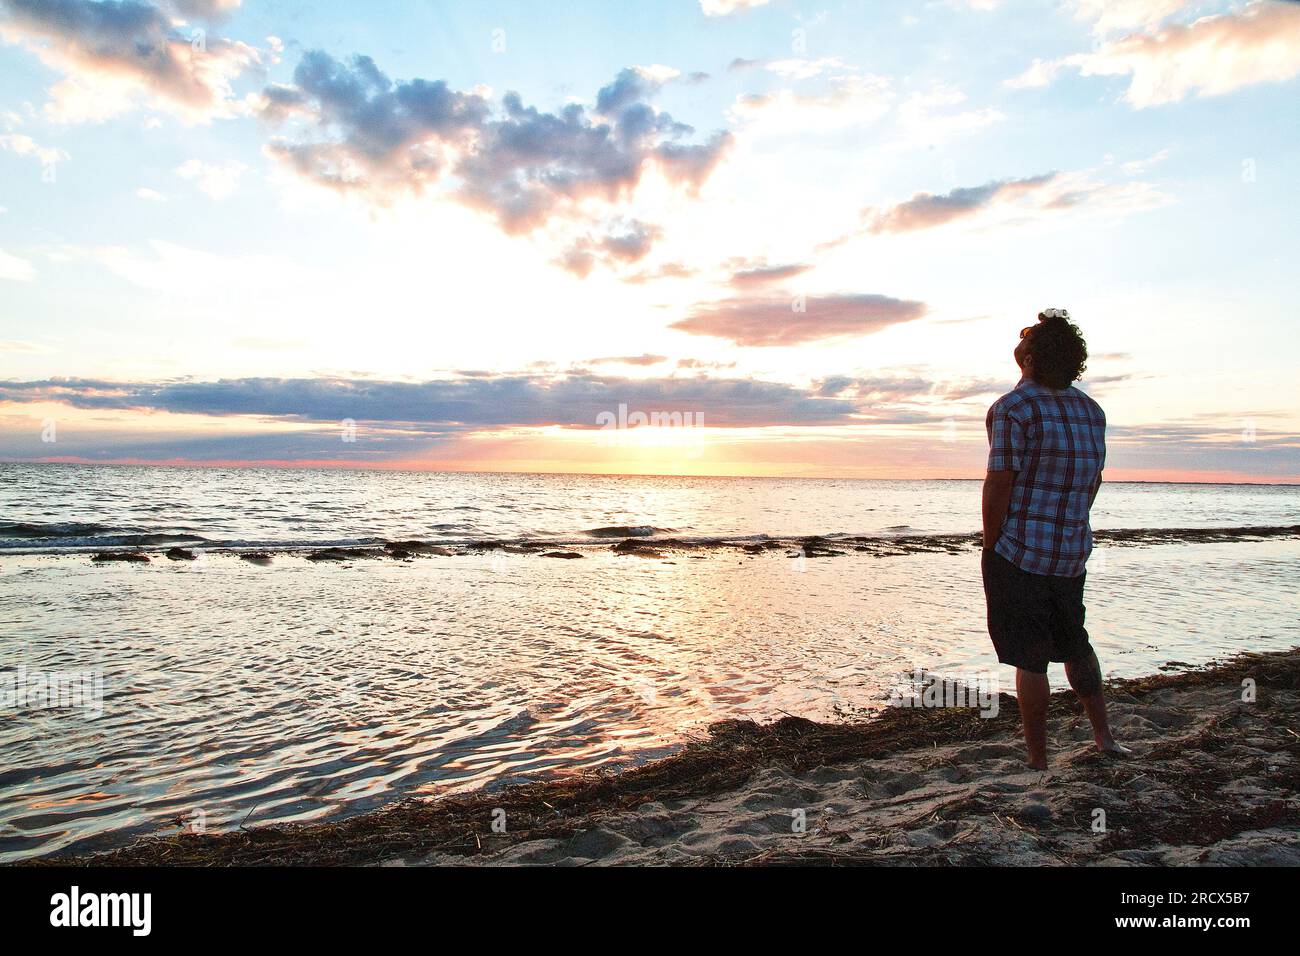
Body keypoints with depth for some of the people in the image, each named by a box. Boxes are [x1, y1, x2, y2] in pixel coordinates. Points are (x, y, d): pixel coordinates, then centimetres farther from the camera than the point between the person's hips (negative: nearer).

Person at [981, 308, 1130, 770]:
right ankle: (1104, 737, 33)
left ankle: (1039, 762, 10)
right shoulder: (1091, 410, 9)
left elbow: (999, 484, -17)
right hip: (1073, 551, 7)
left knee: (1030, 659, 1)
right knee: (1075, 643, 25)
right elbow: (1092, 482, 14)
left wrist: (991, 543, -6)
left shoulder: (1014, 408, -15)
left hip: (1020, 551, -7)